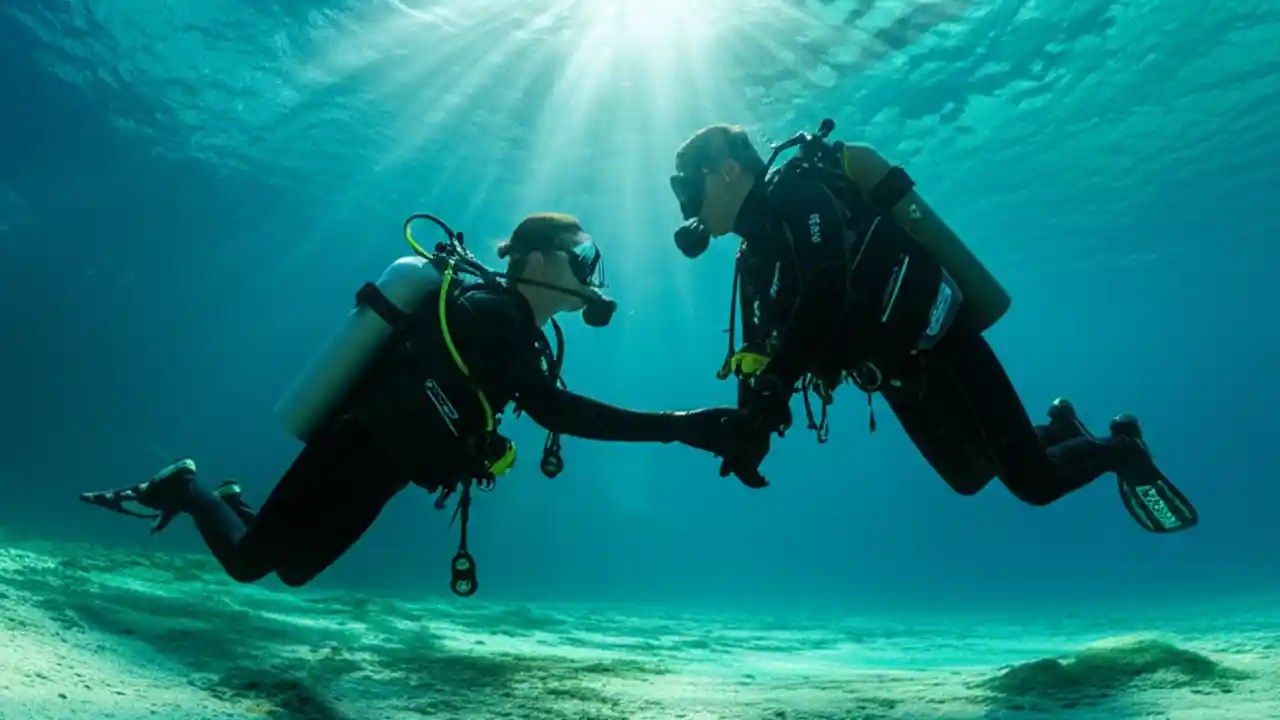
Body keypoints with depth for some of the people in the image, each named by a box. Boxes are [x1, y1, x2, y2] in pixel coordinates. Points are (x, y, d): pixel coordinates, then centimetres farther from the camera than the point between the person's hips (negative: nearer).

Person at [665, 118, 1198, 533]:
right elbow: (763, 353, 4)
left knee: (1033, 482, -2)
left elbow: (828, 297, -35)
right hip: (902, 376, 9)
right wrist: (746, 417, -14)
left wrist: (772, 387, -41)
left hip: (939, 349, -9)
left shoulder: (797, 194, -18)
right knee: (969, 479, 22)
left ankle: (1122, 450, 25)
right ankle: (1058, 429, 42)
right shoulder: (755, 255, 7)